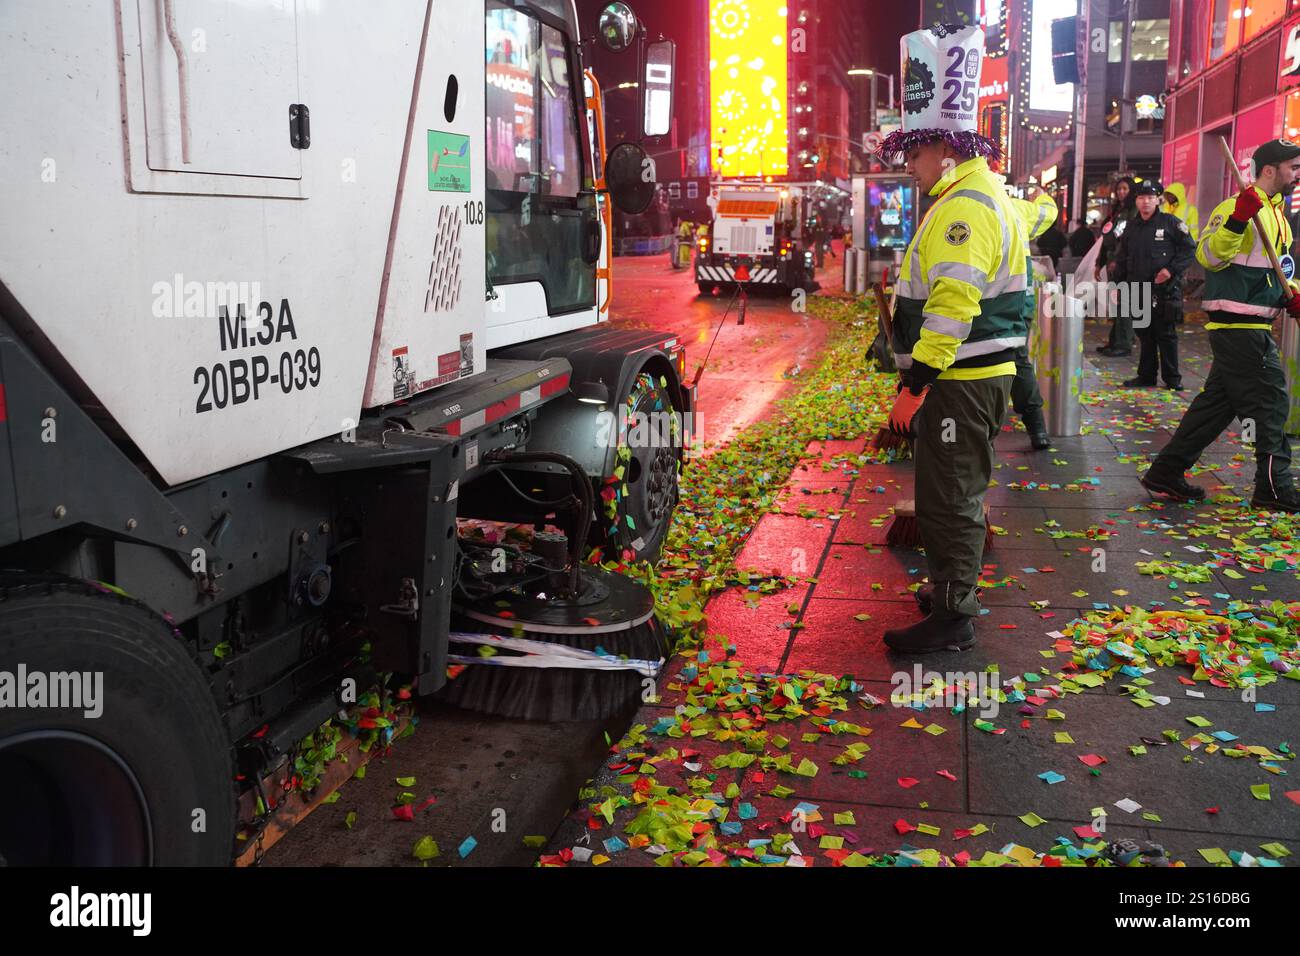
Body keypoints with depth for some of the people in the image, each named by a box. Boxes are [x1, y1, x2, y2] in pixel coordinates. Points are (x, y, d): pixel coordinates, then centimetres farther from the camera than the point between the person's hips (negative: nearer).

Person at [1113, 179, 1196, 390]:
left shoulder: (1171, 223, -2)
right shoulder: (1131, 226, 13)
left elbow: (1190, 249, -1)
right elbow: (1122, 258, 21)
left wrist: (1171, 269, -12)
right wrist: (1119, 282, 14)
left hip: (1164, 291, -5)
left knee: (1166, 334, -1)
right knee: (1145, 334, 11)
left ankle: (1172, 378, 7)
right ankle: (1146, 376, 19)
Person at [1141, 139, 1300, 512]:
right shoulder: (1236, 207, -12)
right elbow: (1209, 257, -23)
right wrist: (1238, 219, -36)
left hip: (1254, 324, 10)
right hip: (1237, 324, -10)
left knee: (1219, 400, 11)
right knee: (1270, 398, -4)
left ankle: (1166, 472, 16)